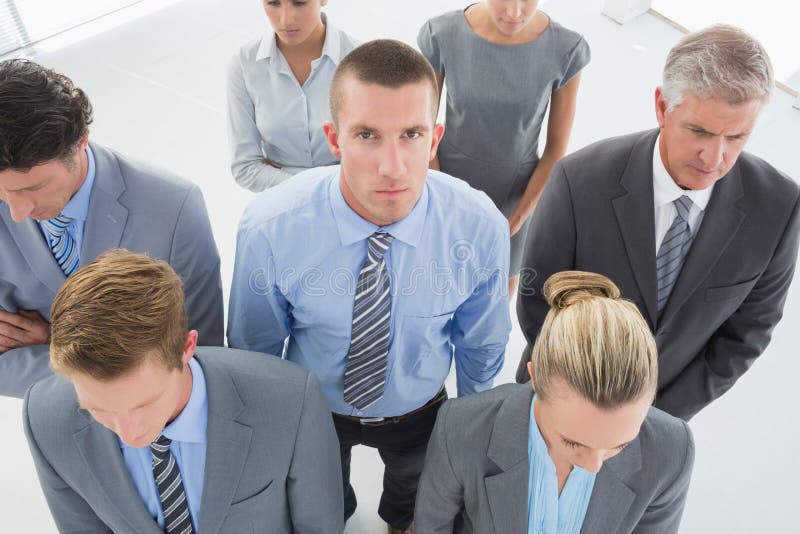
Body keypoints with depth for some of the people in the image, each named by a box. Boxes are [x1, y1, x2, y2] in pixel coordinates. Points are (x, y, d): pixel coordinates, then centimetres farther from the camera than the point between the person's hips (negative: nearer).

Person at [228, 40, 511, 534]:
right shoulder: (269, 229, -34)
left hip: (419, 413, 1)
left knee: (413, 486, 36)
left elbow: (482, 344, -12)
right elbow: (253, 346, -15)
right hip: (312, 413, -1)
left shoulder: (481, 227, -31)